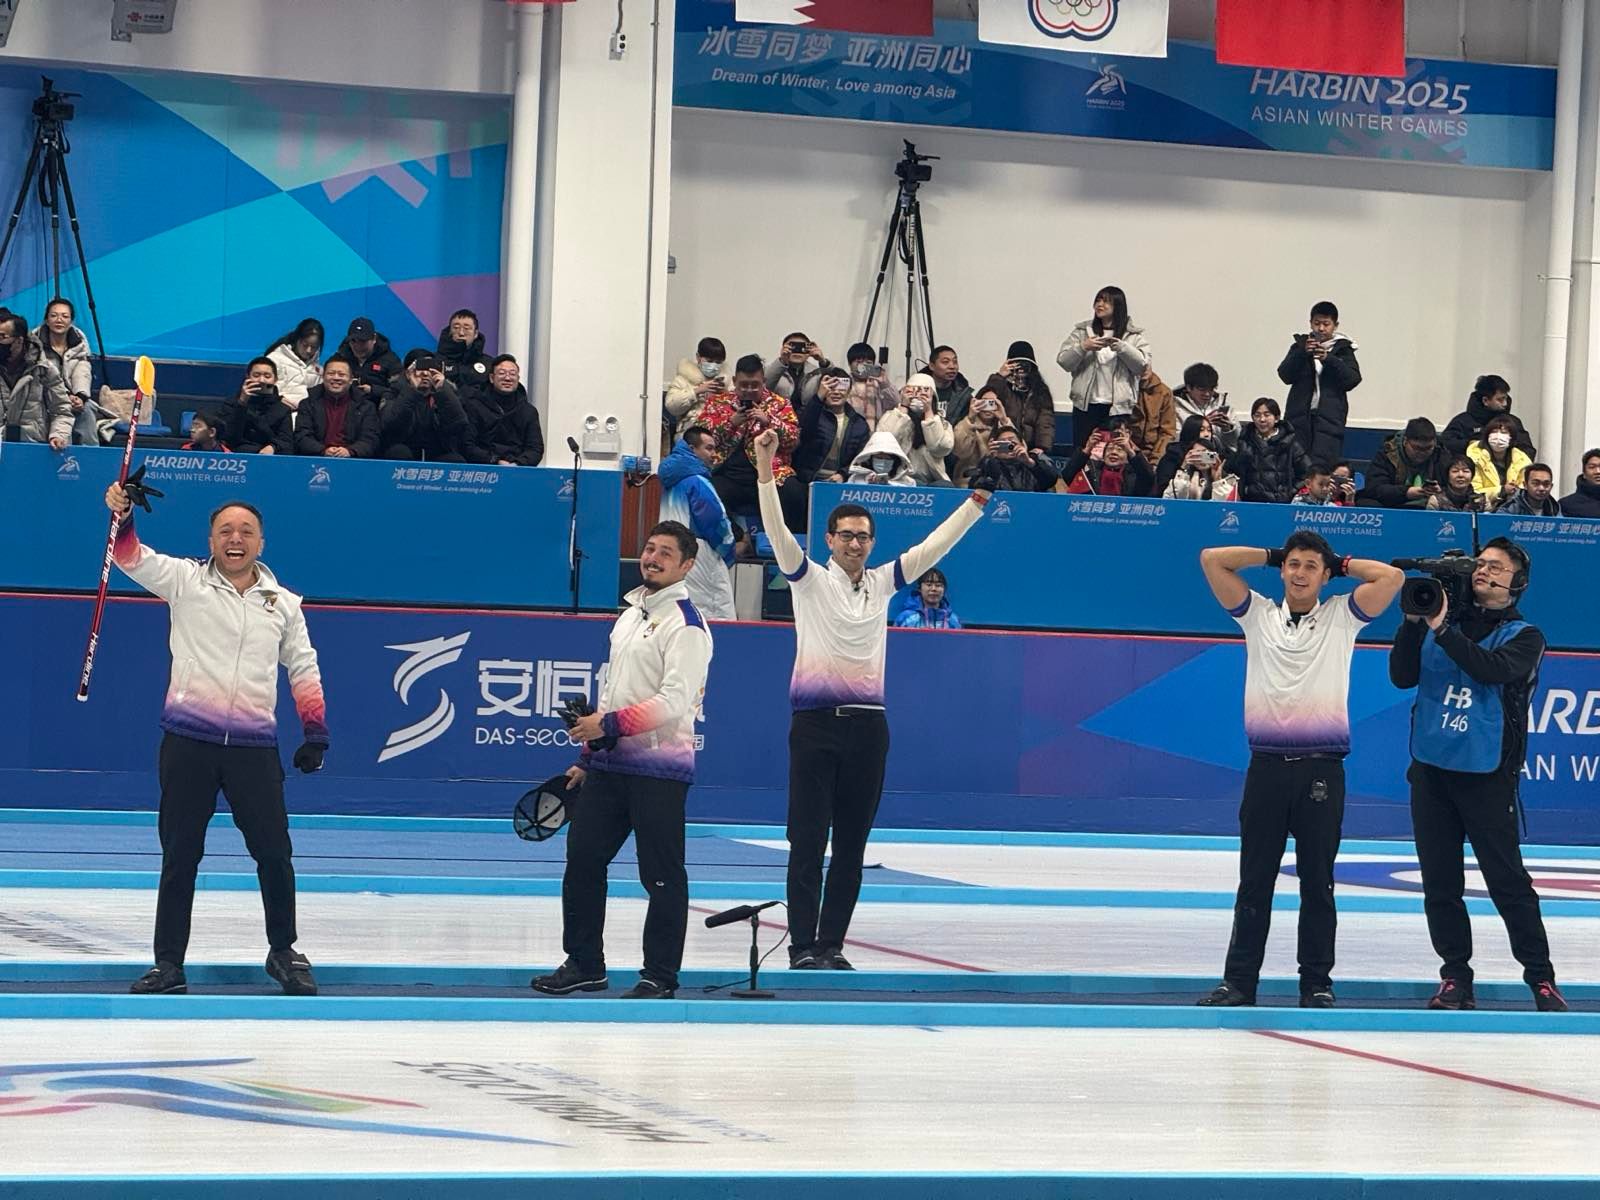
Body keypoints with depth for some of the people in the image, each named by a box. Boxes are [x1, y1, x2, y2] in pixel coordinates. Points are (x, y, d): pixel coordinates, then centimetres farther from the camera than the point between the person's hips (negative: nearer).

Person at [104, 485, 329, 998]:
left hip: (254, 745, 2)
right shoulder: (186, 581, 5)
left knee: (274, 852, 1)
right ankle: (169, 963, 9)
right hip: (188, 742, -1)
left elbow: (304, 669, 16)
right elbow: (134, 558, -8)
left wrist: (315, 733, 9)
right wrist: (122, 516, -27)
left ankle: (283, 951, 19)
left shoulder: (283, 603, 12)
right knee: (180, 855, 3)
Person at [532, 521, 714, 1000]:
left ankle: (660, 975, 4)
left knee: (662, 875, -2)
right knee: (583, 860, 8)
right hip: (611, 764, 9)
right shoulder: (630, 614, 17)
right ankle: (585, 964, 18)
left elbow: (675, 701, -20)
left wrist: (611, 724, -21)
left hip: (659, 767, -8)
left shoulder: (685, 624, -10)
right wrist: (588, 755, 23)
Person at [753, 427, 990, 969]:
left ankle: (831, 945, 11)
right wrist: (766, 467, -22)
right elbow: (777, 529, -10)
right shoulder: (809, 579, 2)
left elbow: (935, 544, 14)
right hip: (816, 724, -4)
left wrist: (977, 500, 7)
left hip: (868, 726, 4)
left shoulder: (883, 583, 13)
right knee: (808, 842, -5)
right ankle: (802, 946, -4)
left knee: (852, 846, 6)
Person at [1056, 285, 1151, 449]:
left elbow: (1142, 365, -3)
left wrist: (1121, 347, -16)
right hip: (1086, 405, 2)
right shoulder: (1082, 331, 12)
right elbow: (1063, 362, 6)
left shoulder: (1134, 335, 8)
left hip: (1119, 407, -2)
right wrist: (1083, 347, -12)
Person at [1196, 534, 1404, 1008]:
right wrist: (1273, 556, 12)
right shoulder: (1257, 614, 10)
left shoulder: (1342, 616, 8)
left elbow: (1392, 577, -2)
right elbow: (1212, 559, 7)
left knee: (1317, 881, 5)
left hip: (1321, 769, -1)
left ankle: (1317, 982, 10)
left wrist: (1342, 564, 9)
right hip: (1267, 766, 1)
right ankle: (1239, 979, 7)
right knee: (1254, 879, 4)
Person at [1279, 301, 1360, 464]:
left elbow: (1353, 380, -4)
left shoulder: (1342, 349, 9)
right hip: (1299, 416, 2)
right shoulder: (1300, 345, 13)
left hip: (1329, 419, -2)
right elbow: (1285, 375, 2)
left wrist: (1328, 359, -17)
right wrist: (1303, 353, -14)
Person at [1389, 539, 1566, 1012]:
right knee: (1440, 883, 5)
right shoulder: (1445, 623, 11)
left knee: (1507, 880, -5)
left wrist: (1441, 630, -22)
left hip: (1487, 775, -4)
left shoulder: (1523, 636, 1)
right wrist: (1413, 624, -9)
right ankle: (1455, 976, 13)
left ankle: (1541, 978, 1)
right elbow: (1402, 676, 3)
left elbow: (1493, 669, -19)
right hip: (1430, 769, 4)